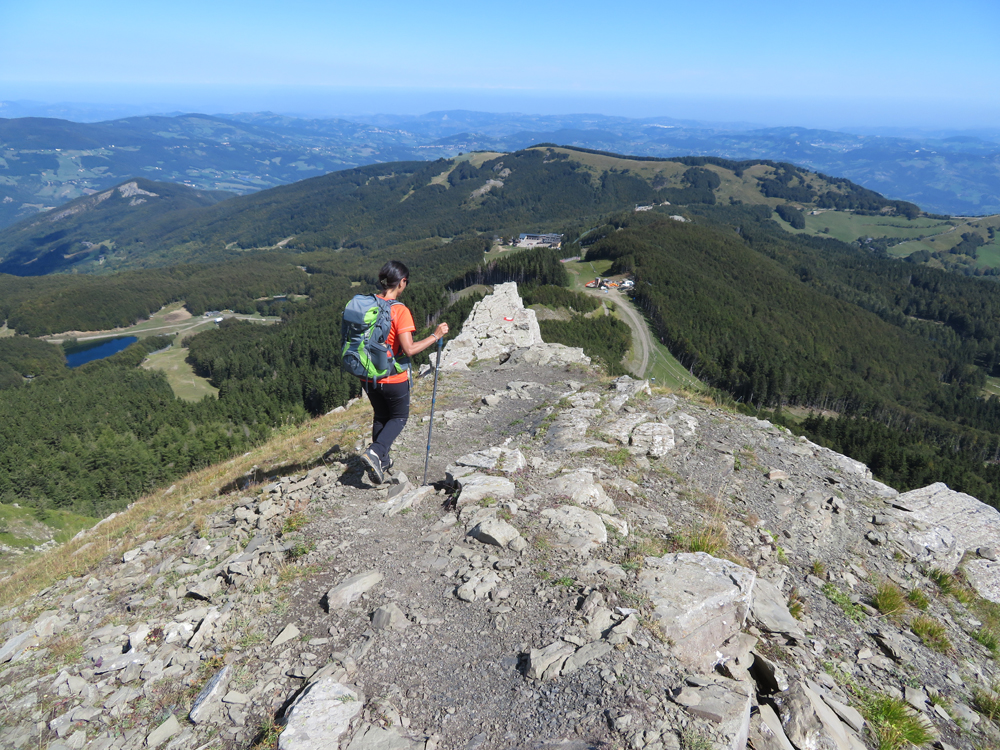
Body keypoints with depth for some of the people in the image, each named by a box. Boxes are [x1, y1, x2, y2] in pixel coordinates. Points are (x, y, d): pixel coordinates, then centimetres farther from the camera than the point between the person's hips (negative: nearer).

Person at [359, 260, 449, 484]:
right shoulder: (400, 310, -20)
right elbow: (409, 349, -24)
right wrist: (436, 336, -15)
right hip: (393, 378, -5)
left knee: (380, 416, 26)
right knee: (399, 417, 17)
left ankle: (382, 461, 33)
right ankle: (375, 452, -3)